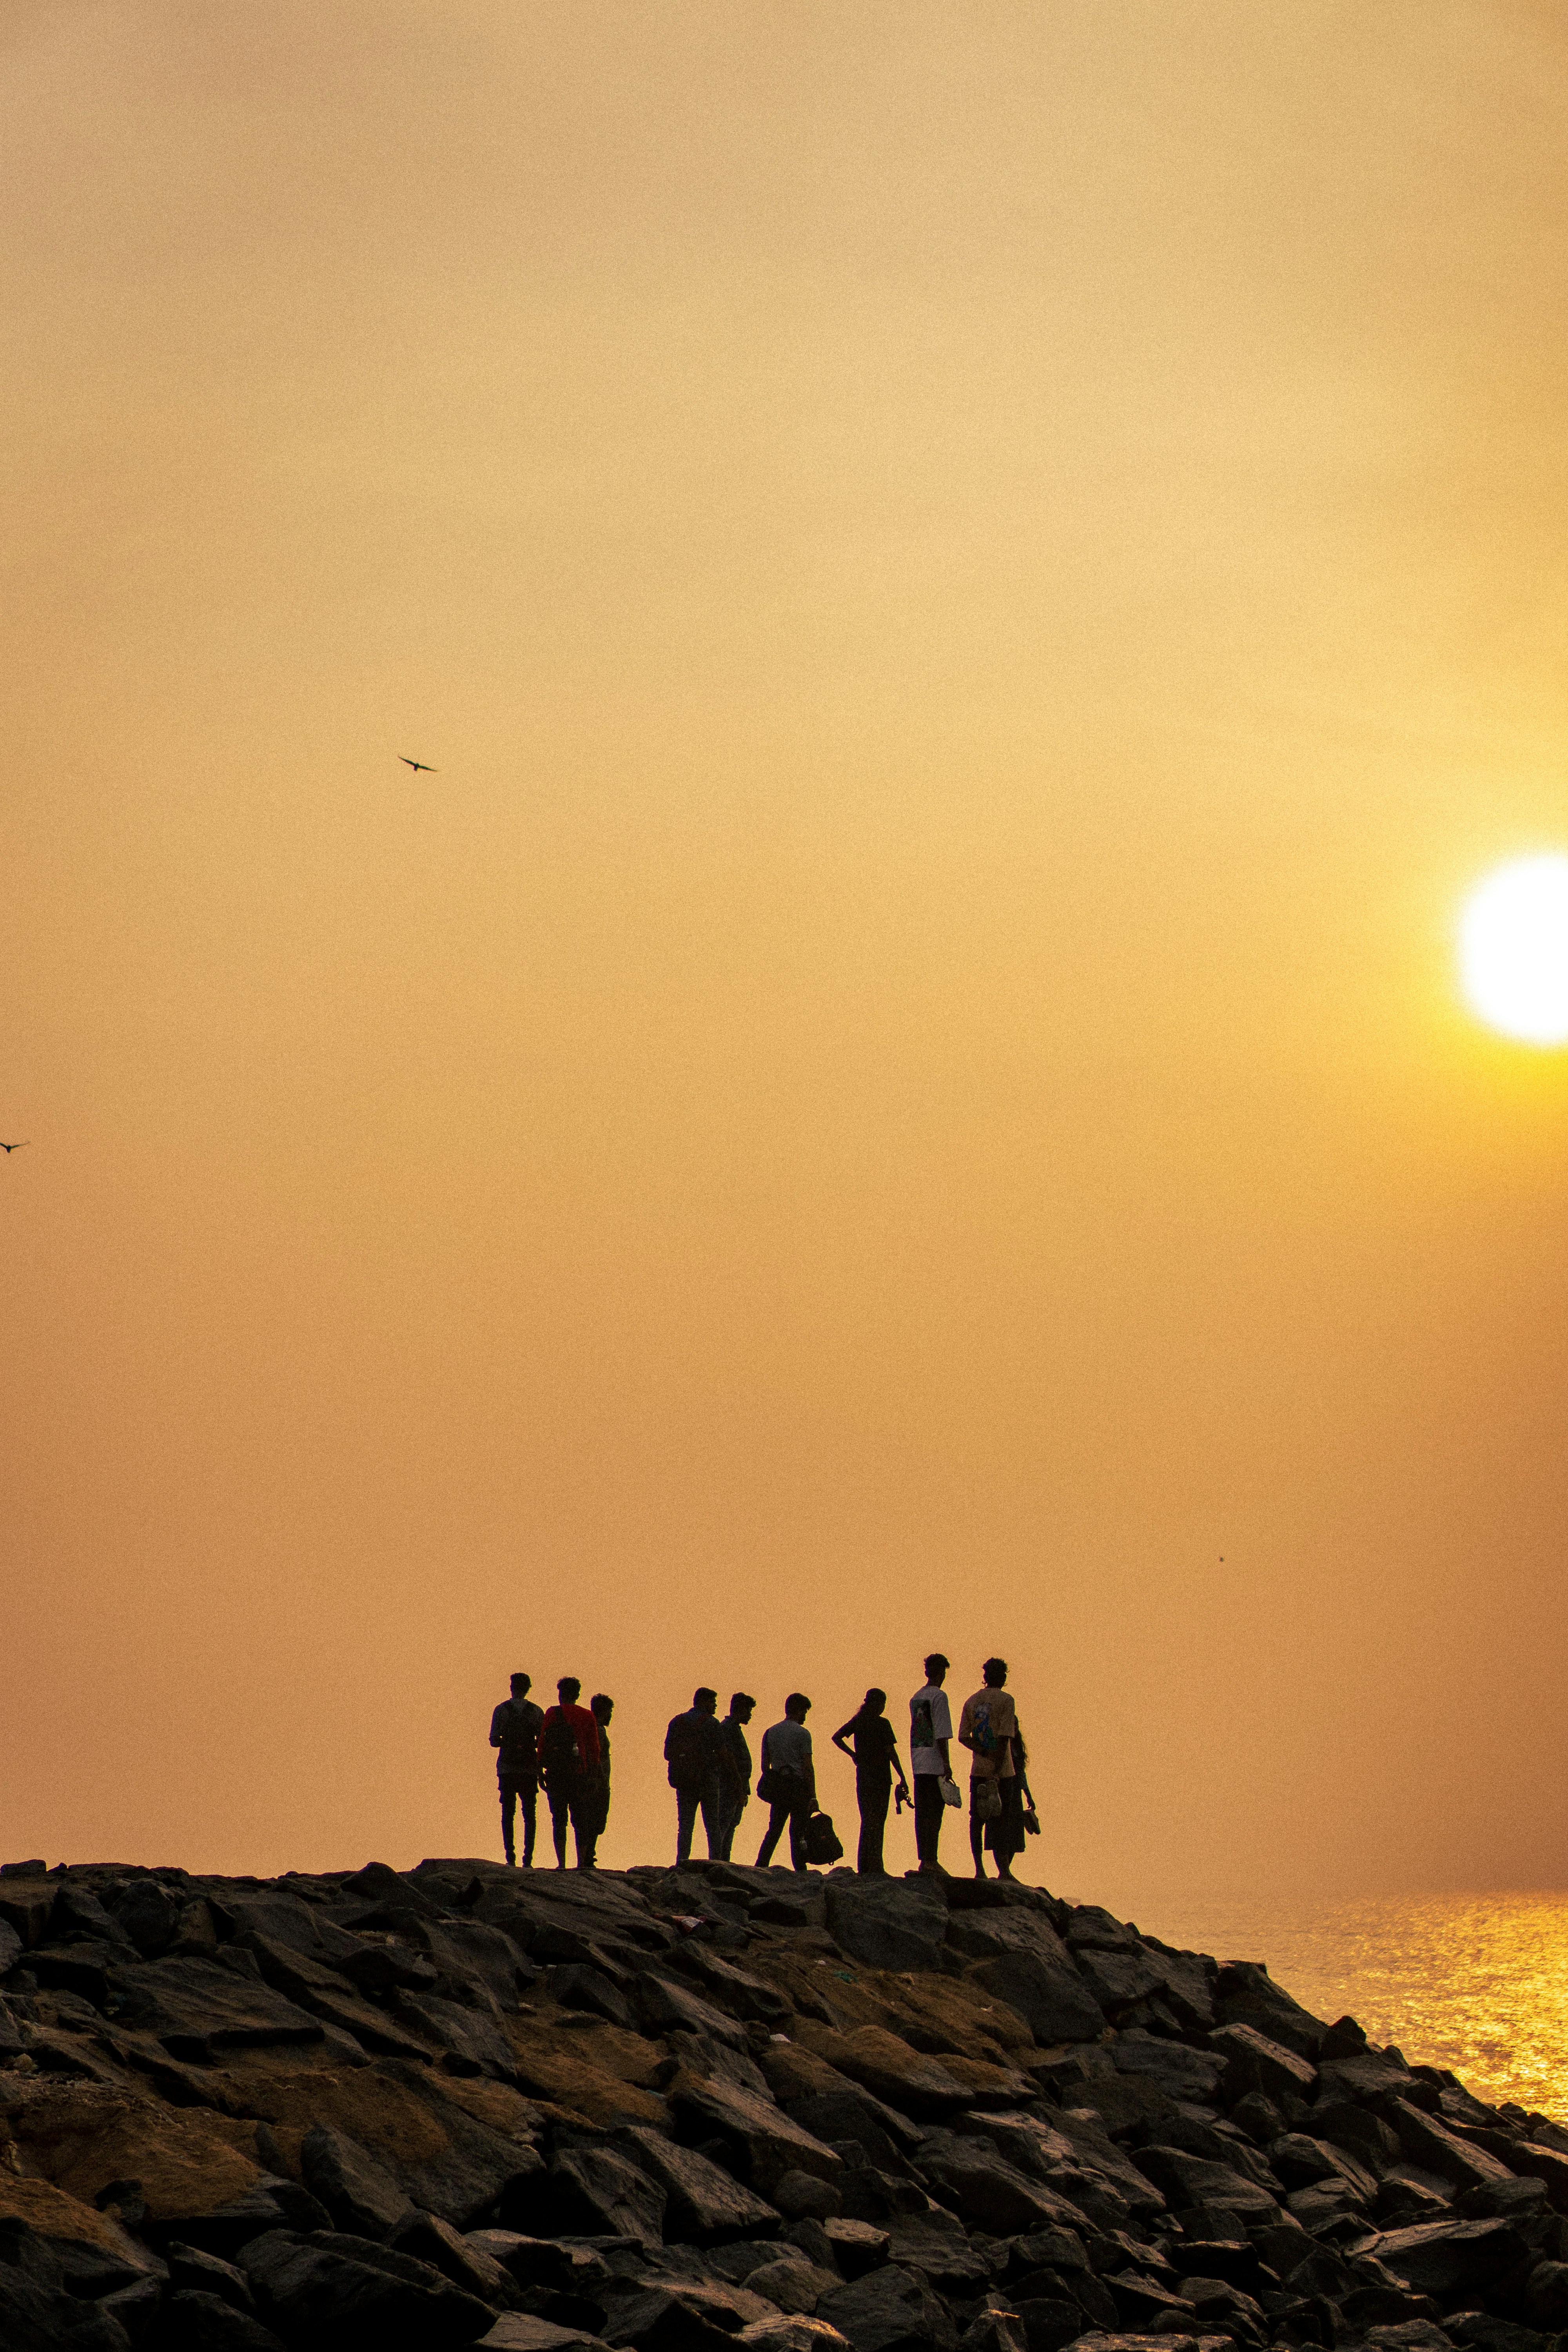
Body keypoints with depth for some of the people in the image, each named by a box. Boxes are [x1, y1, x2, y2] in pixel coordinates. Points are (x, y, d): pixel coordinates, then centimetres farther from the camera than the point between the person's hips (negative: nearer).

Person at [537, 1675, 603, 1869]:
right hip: (580, 1773, 2)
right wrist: (594, 1776, 12)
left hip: (557, 1773, -2)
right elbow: (595, 1750, 7)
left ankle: (561, 1863, -5)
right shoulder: (587, 1716, 6)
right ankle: (582, 1863, 3)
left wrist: (540, 1772, 2)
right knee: (580, 1820, 7)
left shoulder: (552, 1713, -1)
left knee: (559, 1820, 2)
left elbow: (542, 1743, -3)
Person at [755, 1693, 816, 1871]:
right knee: (798, 1832, -3)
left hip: (777, 1788, 5)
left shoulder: (770, 1732, 12)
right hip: (799, 1788, -5)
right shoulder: (803, 1734, -5)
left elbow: (765, 1765, 13)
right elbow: (808, 1767, -8)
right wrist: (813, 1797, -8)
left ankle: (760, 1867, -2)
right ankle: (800, 1872, -3)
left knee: (774, 1830, 8)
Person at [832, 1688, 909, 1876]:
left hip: (863, 1777, 5)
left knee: (867, 1821, 12)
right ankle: (875, 1867, -6)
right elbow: (891, 1753, -12)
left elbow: (836, 1737, 4)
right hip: (881, 1778, -5)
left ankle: (863, 1867, 10)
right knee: (877, 1822, -1)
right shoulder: (882, 1724, -9)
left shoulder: (857, 1722, 6)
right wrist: (903, 1779, -9)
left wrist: (853, 1754, 7)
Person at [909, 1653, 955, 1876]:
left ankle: (924, 1861, 8)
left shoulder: (916, 1697, 15)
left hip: (918, 1763, 7)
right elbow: (941, 1734, -14)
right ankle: (930, 1862, -10)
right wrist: (946, 1763, -14)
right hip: (935, 1763, -7)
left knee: (922, 1813, 8)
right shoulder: (939, 1696, -9)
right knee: (934, 1813, -7)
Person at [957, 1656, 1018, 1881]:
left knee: (977, 1820, 5)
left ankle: (979, 1869, 2)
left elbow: (963, 1736, 5)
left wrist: (984, 1752, -2)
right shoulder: (1006, 1700, -7)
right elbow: (1004, 1738, -14)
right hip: (1003, 1771, -4)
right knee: (1003, 1820, 0)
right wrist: (997, 1770, -15)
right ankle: (1004, 1870, -2)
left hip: (978, 1771, 4)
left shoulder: (971, 1701, 10)